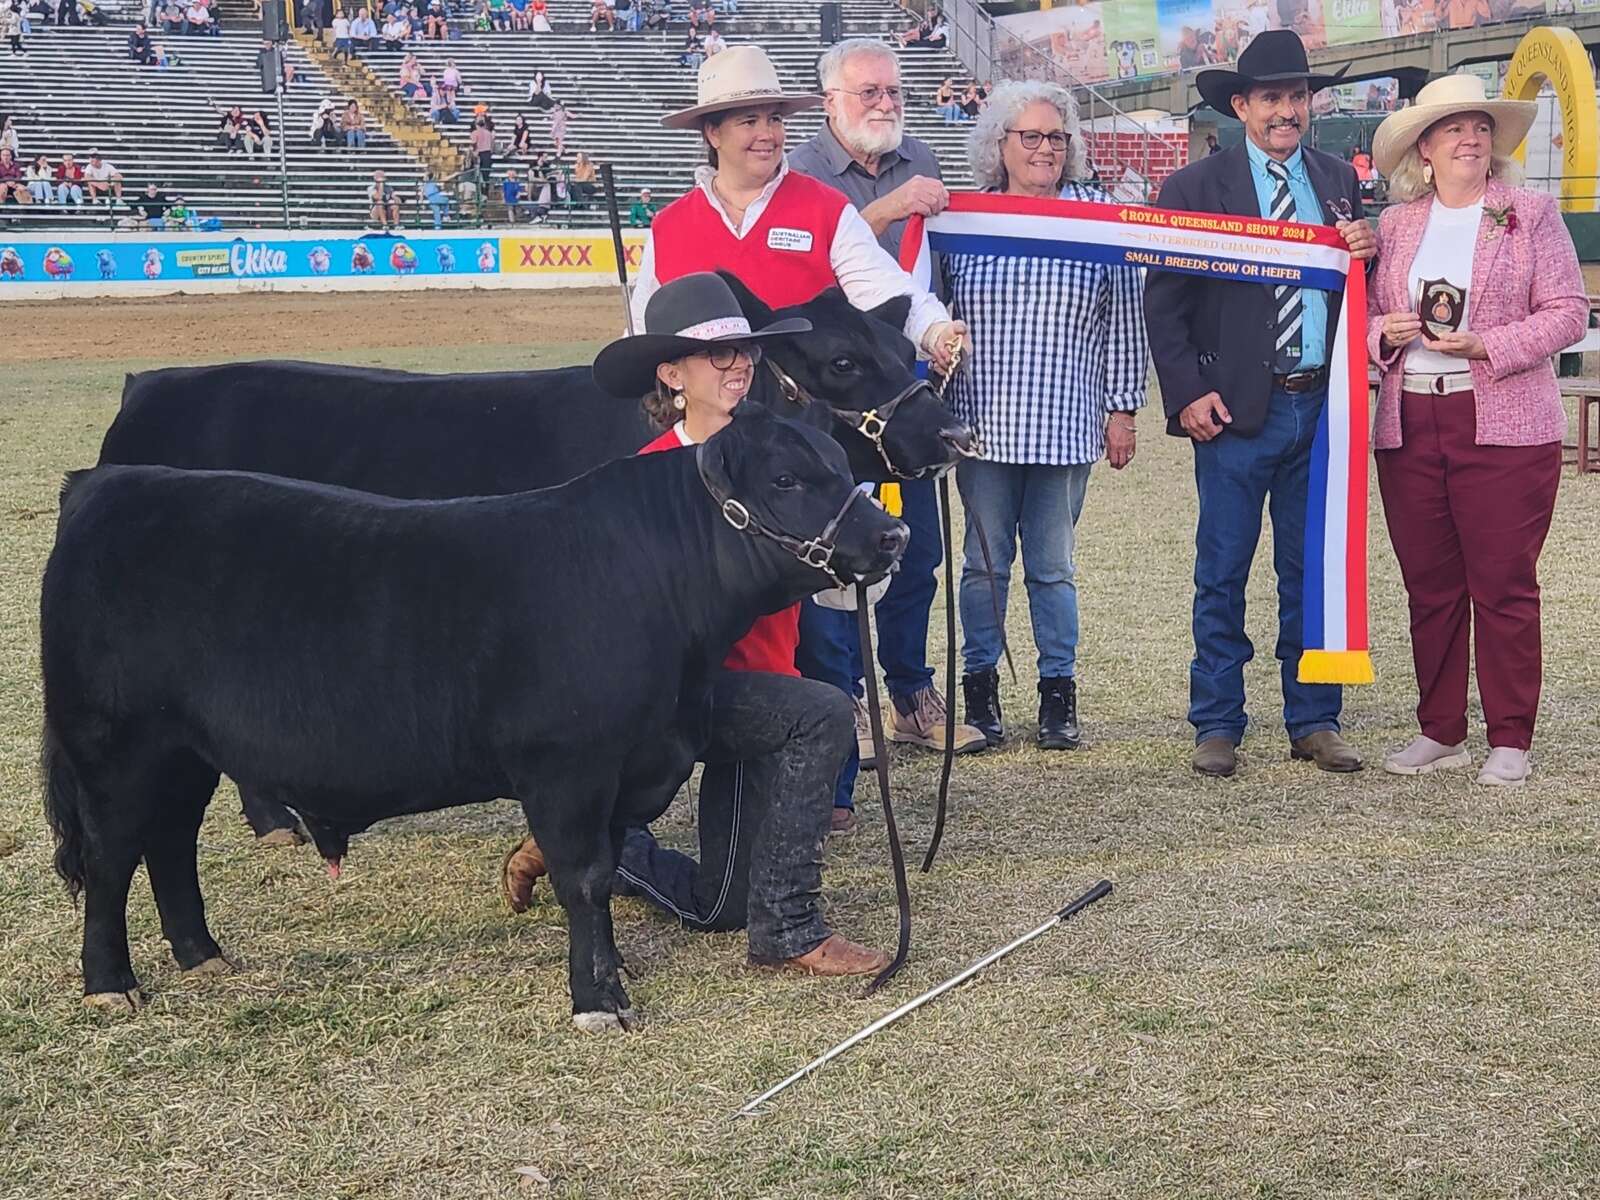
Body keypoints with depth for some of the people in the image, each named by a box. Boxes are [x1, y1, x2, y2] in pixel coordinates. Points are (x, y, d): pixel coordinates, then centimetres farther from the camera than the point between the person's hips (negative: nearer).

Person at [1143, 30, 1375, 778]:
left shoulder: (1339, 182, 13)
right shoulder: (1195, 188, 0)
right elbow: (1163, 302, -2)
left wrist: (1366, 254, -5)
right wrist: (1187, 393, -11)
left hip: (1322, 403, 4)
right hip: (1238, 408, -3)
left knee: (1312, 570, 9)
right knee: (1222, 574, 1)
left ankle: (1314, 722, 17)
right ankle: (1217, 727, 10)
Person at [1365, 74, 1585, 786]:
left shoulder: (1531, 215, 4)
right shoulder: (1394, 224, 13)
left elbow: (1567, 312, -1)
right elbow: (1365, 314, 17)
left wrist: (1487, 345, -14)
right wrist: (1385, 333, -6)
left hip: (1504, 428, -3)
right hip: (1410, 427, 4)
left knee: (1503, 585, -3)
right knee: (1429, 586, 7)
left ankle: (1510, 740, 5)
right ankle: (1441, 732, 17)